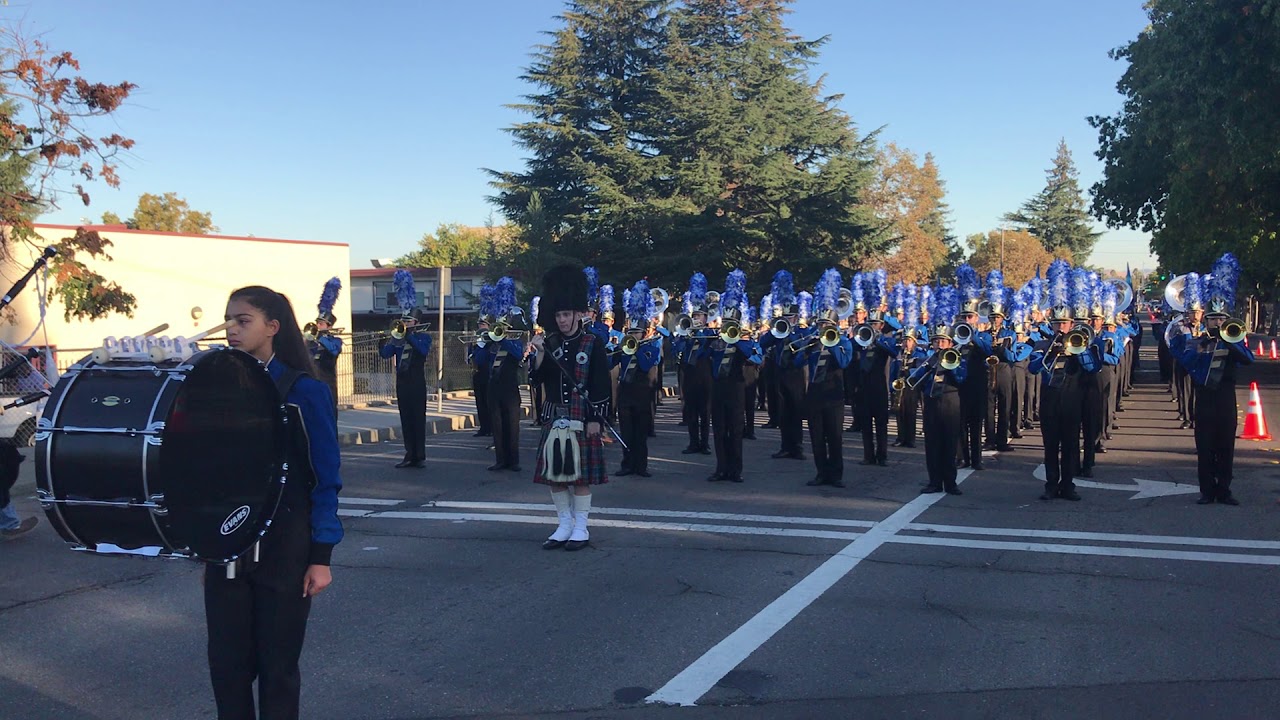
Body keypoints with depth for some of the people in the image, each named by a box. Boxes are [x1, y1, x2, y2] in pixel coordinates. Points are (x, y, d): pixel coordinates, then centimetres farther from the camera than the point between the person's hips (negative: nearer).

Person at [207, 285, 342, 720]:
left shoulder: (303, 390, -9)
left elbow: (325, 477, -9)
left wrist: (321, 556, -11)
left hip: (284, 548, -4)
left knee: (277, 663, 8)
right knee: (227, 660, 9)